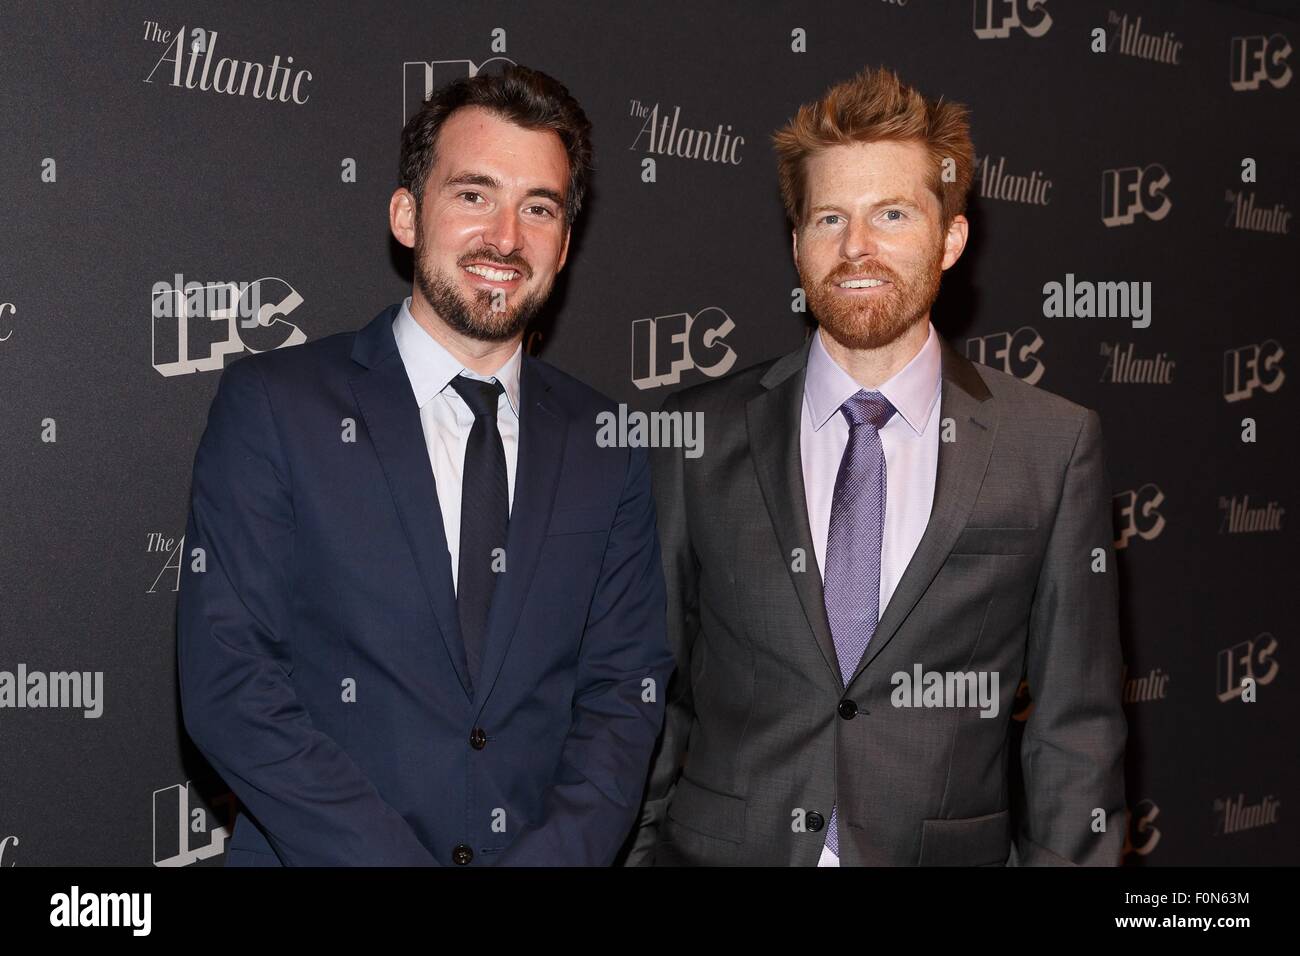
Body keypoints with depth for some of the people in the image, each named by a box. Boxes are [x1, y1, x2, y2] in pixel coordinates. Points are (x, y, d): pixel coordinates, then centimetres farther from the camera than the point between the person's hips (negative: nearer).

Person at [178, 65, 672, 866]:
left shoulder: (606, 446, 7)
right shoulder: (272, 405, -1)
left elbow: (625, 688, 5)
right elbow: (228, 684, -7)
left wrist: (559, 852, -10)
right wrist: (395, 858, -13)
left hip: (547, 848, 2)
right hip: (324, 853, -2)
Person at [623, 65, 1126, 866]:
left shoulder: (1056, 445, -3)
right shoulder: (700, 436, -1)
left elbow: (1076, 730, -1)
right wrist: (638, 849, 1)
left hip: (946, 847, 0)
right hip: (721, 846, 1)